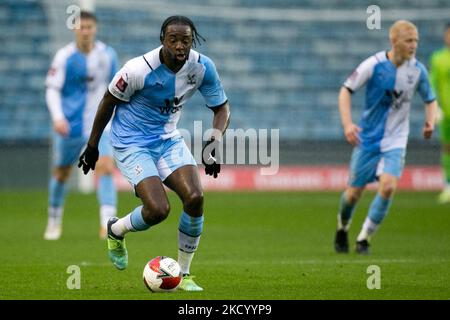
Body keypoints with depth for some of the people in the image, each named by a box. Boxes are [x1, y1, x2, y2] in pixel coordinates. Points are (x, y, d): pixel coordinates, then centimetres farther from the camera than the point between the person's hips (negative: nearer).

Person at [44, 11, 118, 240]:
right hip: (69, 124, -1)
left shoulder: (108, 55, 0)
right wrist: (57, 117, -25)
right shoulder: (64, 57, -8)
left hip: (98, 124, 1)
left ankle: (108, 222, -24)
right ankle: (54, 220, 35)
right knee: (61, 172, 12)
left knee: (105, 167, -20)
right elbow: (52, 89, -11)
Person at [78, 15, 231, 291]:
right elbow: (109, 101, -8)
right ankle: (116, 230, 15)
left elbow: (222, 107, 2)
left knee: (195, 198, -17)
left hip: (168, 139, 5)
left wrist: (216, 140, -18)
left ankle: (184, 275, 0)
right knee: (158, 209, -21)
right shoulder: (140, 69, -24)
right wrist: (92, 146, 1)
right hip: (132, 143, -5)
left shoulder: (202, 67, -11)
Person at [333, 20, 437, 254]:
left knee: (388, 186, -20)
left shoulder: (417, 70, -4)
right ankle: (342, 228, 37)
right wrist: (347, 124, -19)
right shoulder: (374, 65, -13)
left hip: (395, 141, 1)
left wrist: (430, 121, -10)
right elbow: (346, 90, -7)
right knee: (354, 192, 5)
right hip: (368, 138, -1)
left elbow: (430, 99, 11)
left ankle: (364, 238, -6)